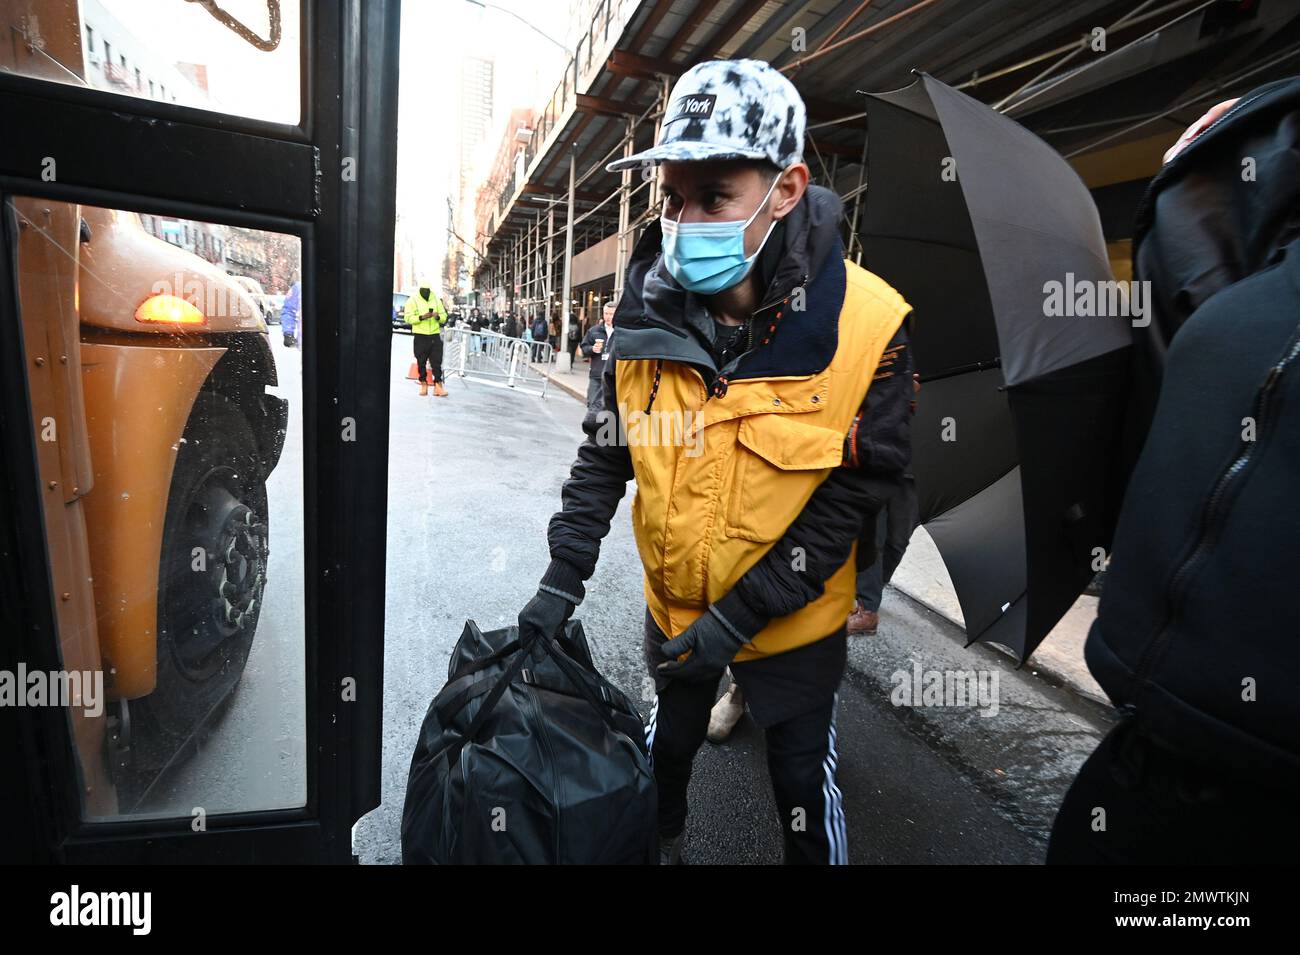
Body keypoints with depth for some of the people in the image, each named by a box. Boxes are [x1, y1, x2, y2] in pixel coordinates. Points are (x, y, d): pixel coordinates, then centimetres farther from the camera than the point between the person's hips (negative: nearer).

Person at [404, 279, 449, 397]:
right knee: (421, 362, 4)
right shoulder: (413, 300, -1)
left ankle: (438, 385, -1)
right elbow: (408, 318, -8)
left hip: (435, 335, 2)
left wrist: (438, 316, -11)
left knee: (437, 361, -2)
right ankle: (423, 384, 15)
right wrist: (422, 317, -22)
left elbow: (444, 316, 11)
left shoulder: (436, 299, 9)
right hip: (420, 336, -2)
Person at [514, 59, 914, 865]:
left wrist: (741, 615, -20)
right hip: (673, 603, 4)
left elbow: (854, 498, -18)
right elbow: (606, 452, -4)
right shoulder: (652, 312, -12)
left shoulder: (866, 326, -23)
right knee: (669, 744, 28)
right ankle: (659, 844, 59)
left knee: (804, 781, 18)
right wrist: (563, 578, -9)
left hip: (793, 621, -4)